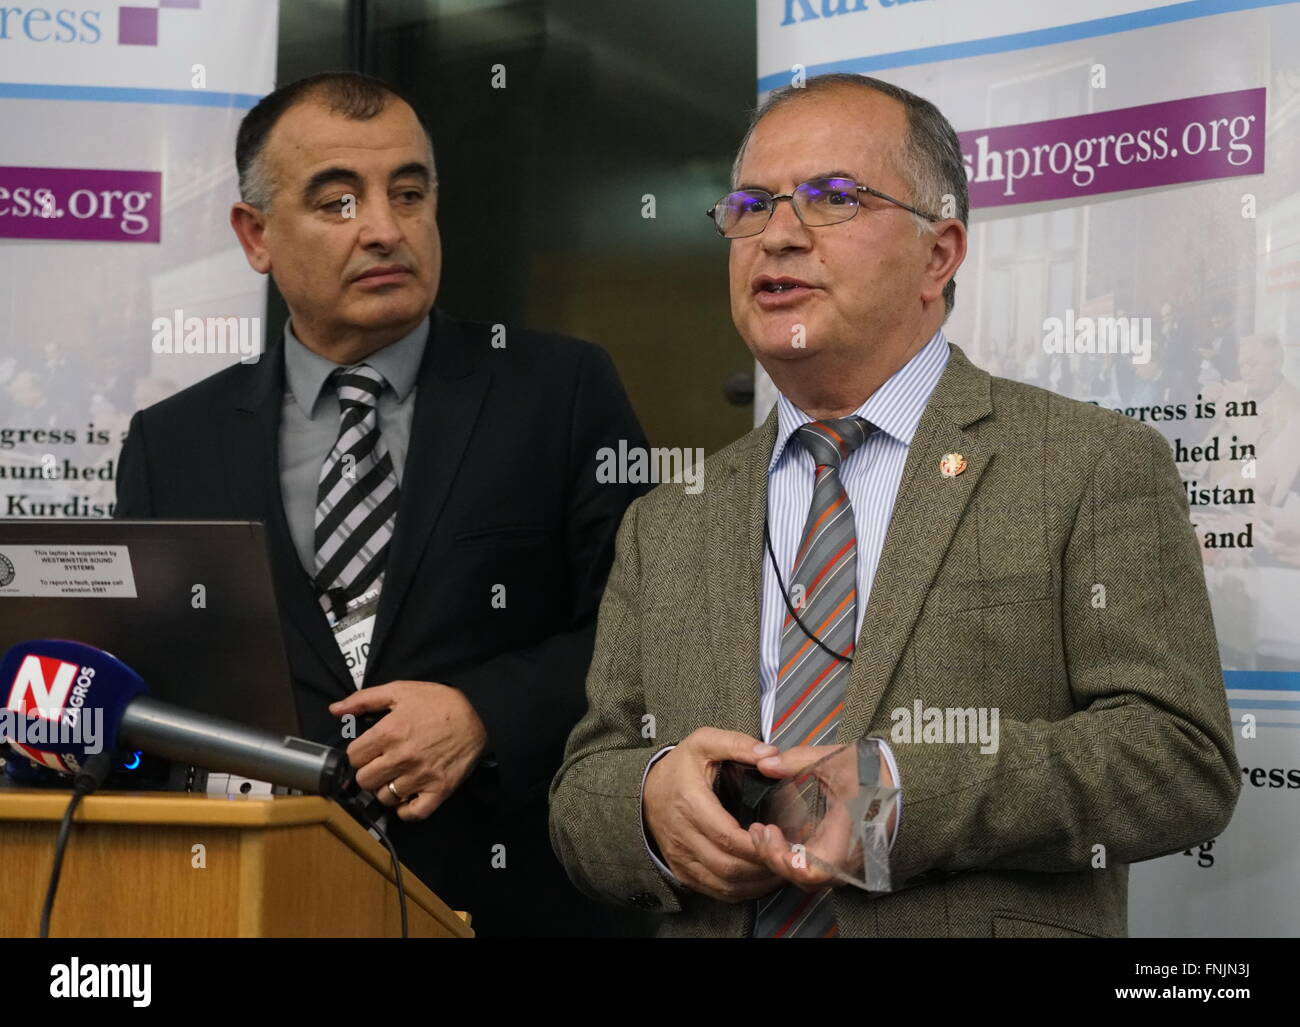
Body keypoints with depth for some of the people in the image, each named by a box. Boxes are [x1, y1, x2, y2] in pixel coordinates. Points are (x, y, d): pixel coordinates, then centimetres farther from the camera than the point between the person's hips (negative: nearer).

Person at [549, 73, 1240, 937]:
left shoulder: (1096, 468, -6)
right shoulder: (667, 526, 6)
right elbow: (582, 793, 5)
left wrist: (899, 791, -24)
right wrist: (653, 802, -17)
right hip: (716, 912, 3)